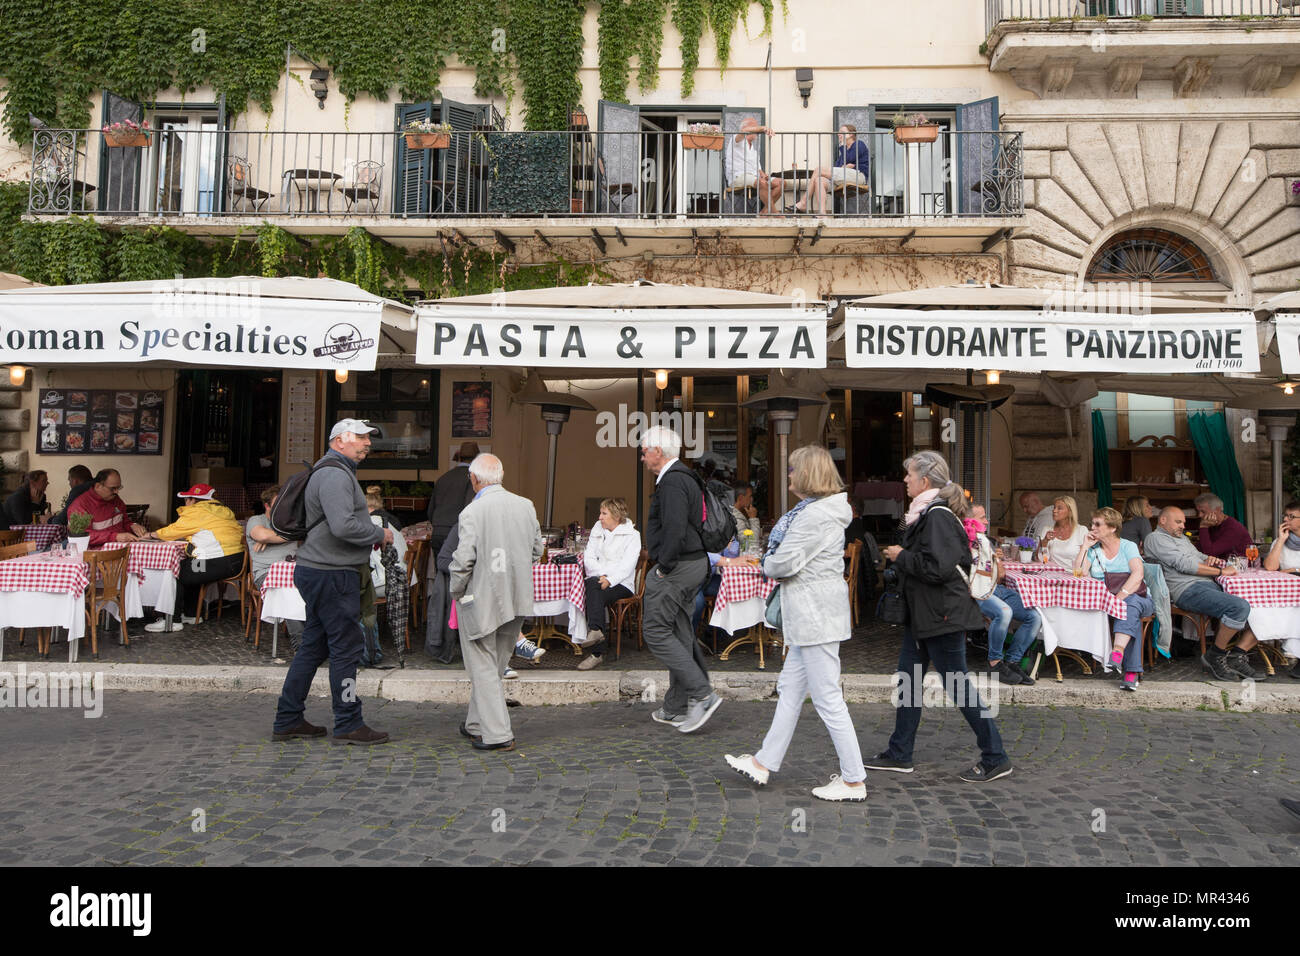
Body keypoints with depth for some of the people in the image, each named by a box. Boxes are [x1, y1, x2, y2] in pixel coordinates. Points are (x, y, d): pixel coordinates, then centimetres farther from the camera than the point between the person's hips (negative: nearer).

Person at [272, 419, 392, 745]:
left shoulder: (339, 473, 21)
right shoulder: (334, 475, -15)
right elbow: (343, 525, -27)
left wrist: (370, 535, 14)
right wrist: (380, 534, -12)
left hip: (317, 572, 11)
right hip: (331, 575, -11)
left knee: (314, 646, 14)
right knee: (346, 648, -4)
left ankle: (288, 720, 21)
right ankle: (348, 725, 4)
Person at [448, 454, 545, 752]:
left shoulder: (472, 512, -16)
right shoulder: (526, 506, 1)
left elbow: (463, 559, -18)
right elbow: (537, 550, 9)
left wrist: (456, 591, -1)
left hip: (481, 600, -6)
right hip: (517, 600, 6)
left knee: (483, 667, 4)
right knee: (495, 665, 18)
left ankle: (497, 734, 2)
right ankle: (477, 724, 31)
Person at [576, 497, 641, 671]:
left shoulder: (632, 535, 2)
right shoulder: (597, 530, 18)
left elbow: (627, 565, -10)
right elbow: (588, 558, 8)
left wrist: (610, 579, -25)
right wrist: (602, 575, -10)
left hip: (622, 583, -3)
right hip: (598, 578, 3)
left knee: (596, 596, -31)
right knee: (593, 585, -30)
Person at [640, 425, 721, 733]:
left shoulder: (672, 481, -16)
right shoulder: (686, 478, 17)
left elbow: (675, 529, -27)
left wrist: (663, 566, -18)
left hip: (676, 568, -10)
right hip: (694, 563, 10)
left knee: (656, 630, -5)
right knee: (679, 632, 13)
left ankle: (702, 693, -7)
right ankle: (676, 707, 20)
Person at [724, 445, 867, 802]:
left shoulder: (815, 515, -20)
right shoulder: (824, 511, 13)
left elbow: (783, 563, -21)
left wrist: (767, 564, 0)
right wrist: (777, 565, 0)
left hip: (816, 617, -11)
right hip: (810, 616, 11)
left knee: (827, 698, -2)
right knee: (790, 689, 17)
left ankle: (854, 780, 9)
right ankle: (764, 763, 29)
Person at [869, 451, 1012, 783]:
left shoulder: (938, 516, -19)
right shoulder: (926, 512, 12)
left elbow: (938, 567, -27)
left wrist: (901, 556, -16)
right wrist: (901, 554, 7)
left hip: (942, 616, -10)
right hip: (922, 615, 10)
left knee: (957, 686, -2)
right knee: (908, 680, 13)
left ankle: (995, 758, 12)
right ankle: (899, 754, 23)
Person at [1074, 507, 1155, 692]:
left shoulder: (1128, 546, 3)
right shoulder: (1093, 551, 15)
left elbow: (1138, 574, -14)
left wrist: (1120, 596, -28)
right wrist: (1084, 547, -1)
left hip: (1138, 599, -2)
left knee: (1130, 604, -37)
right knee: (1132, 617, -32)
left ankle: (1118, 650, -54)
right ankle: (1132, 672, -37)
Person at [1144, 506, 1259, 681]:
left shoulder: (1182, 538, 33)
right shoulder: (1156, 538, 1)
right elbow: (1184, 565, -10)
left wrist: (1209, 559, 7)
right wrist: (1221, 571, -7)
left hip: (1209, 586, 10)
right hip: (1188, 589, -10)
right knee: (1240, 607, -32)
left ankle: (1236, 655, -9)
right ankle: (1215, 655, -15)